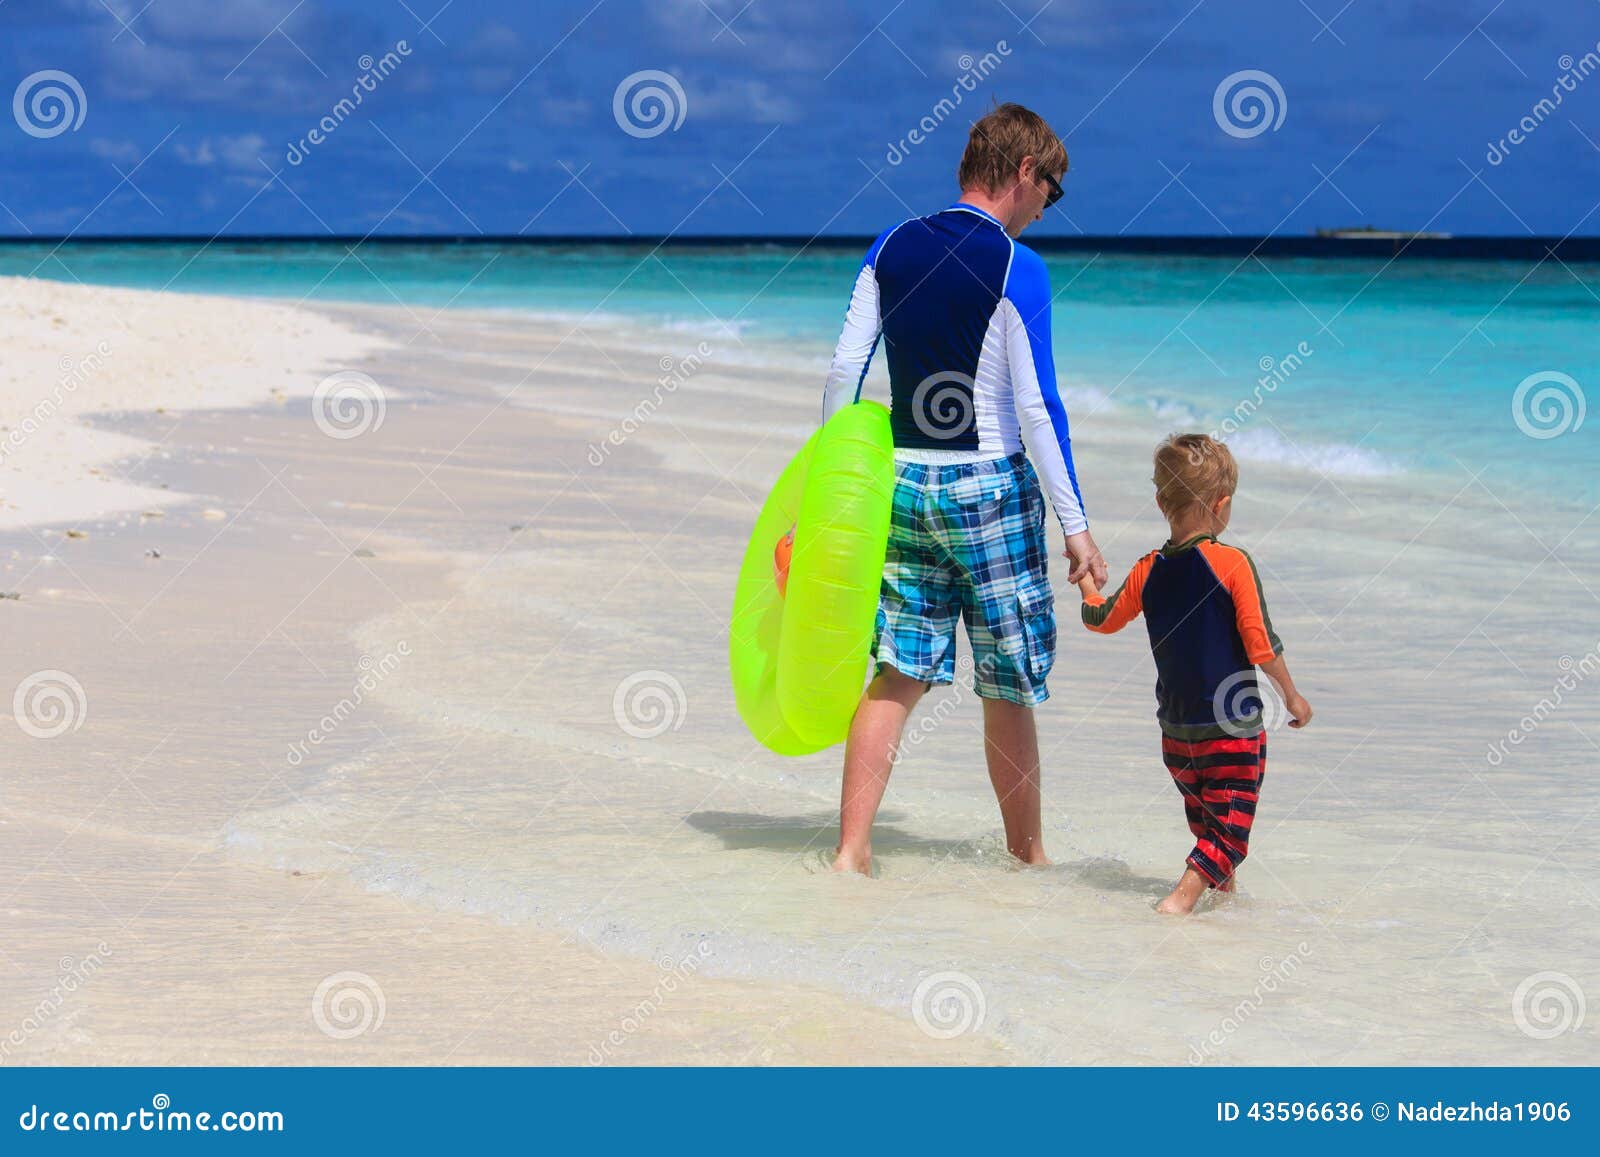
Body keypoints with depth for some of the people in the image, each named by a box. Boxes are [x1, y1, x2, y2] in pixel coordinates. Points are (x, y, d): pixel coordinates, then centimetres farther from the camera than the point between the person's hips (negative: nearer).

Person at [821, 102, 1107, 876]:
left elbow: (843, 371, 5)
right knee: (1009, 686, 8)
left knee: (901, 672, 7)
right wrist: (1075, 525, -9)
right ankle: (1027, 856, 20)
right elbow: (1038, 407, -13)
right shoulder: (1016, 268, -10)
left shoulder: (890, 249, 5)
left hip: (904, 483, 5)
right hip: (989, 488, -5)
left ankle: (851, 849, -1)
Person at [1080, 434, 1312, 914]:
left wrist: (1088, 586, 38)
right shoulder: (1233, 563, -14)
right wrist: (1291, 696, 1)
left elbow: (1103, 619, 16)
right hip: (1235, 728, -5)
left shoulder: (1148, 572, 0)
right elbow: (1261, 644, -13)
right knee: (1231, 828, -2)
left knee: (1205, 820, 24)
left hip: (1176, 730, 5)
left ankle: (1224, 888, 36)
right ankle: (1181, 899, -19)